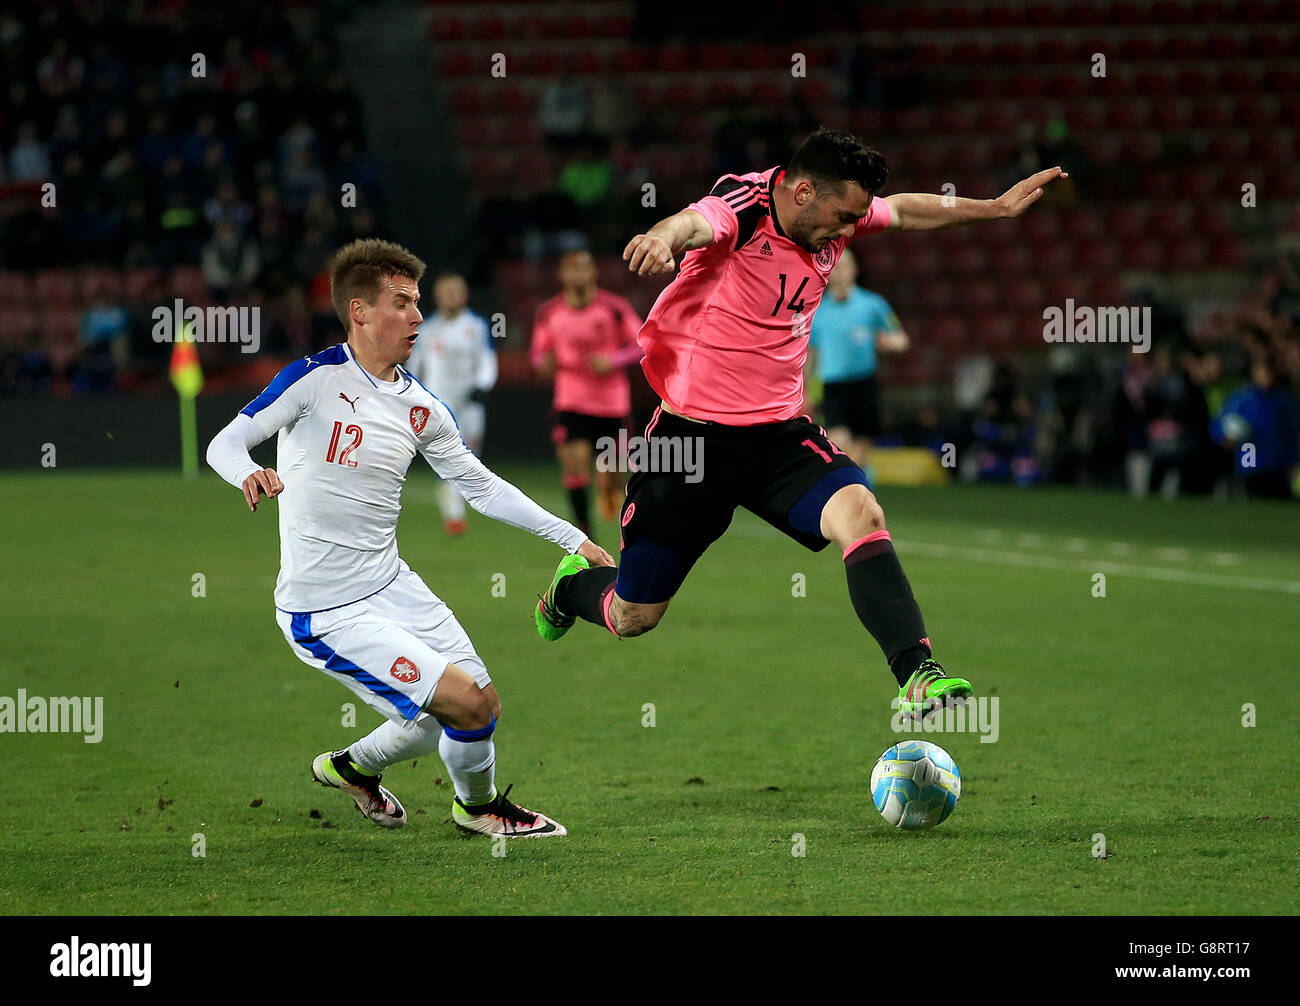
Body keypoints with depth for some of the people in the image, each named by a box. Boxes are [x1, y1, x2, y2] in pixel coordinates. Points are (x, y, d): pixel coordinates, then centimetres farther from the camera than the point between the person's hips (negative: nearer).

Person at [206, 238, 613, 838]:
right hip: (323, 613, -7)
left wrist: (573, 539, 11)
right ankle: (479, 806, 18)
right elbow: (224, 444, -17)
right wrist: (249, 474, -41)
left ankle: (354, 767, 37)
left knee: (483, 706, 11)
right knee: (467, 702, -16)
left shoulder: (420, 407, 6)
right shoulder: (313, 379, -13)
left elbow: (480, 486, 15)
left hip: (391, 586, 7)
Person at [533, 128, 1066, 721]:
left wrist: (996, 207, 26)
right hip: (692, 434, -5)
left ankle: (917, 673, -31)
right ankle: (571, 588, 44)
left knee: (860, 514, -26)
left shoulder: (831, 215, 1)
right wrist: (663, 239, -68)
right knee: (633, 618, 8)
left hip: (780, 432, 5)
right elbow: (693, 224, -45)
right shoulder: (741, 209, -20)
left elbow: (904, 210, 22)